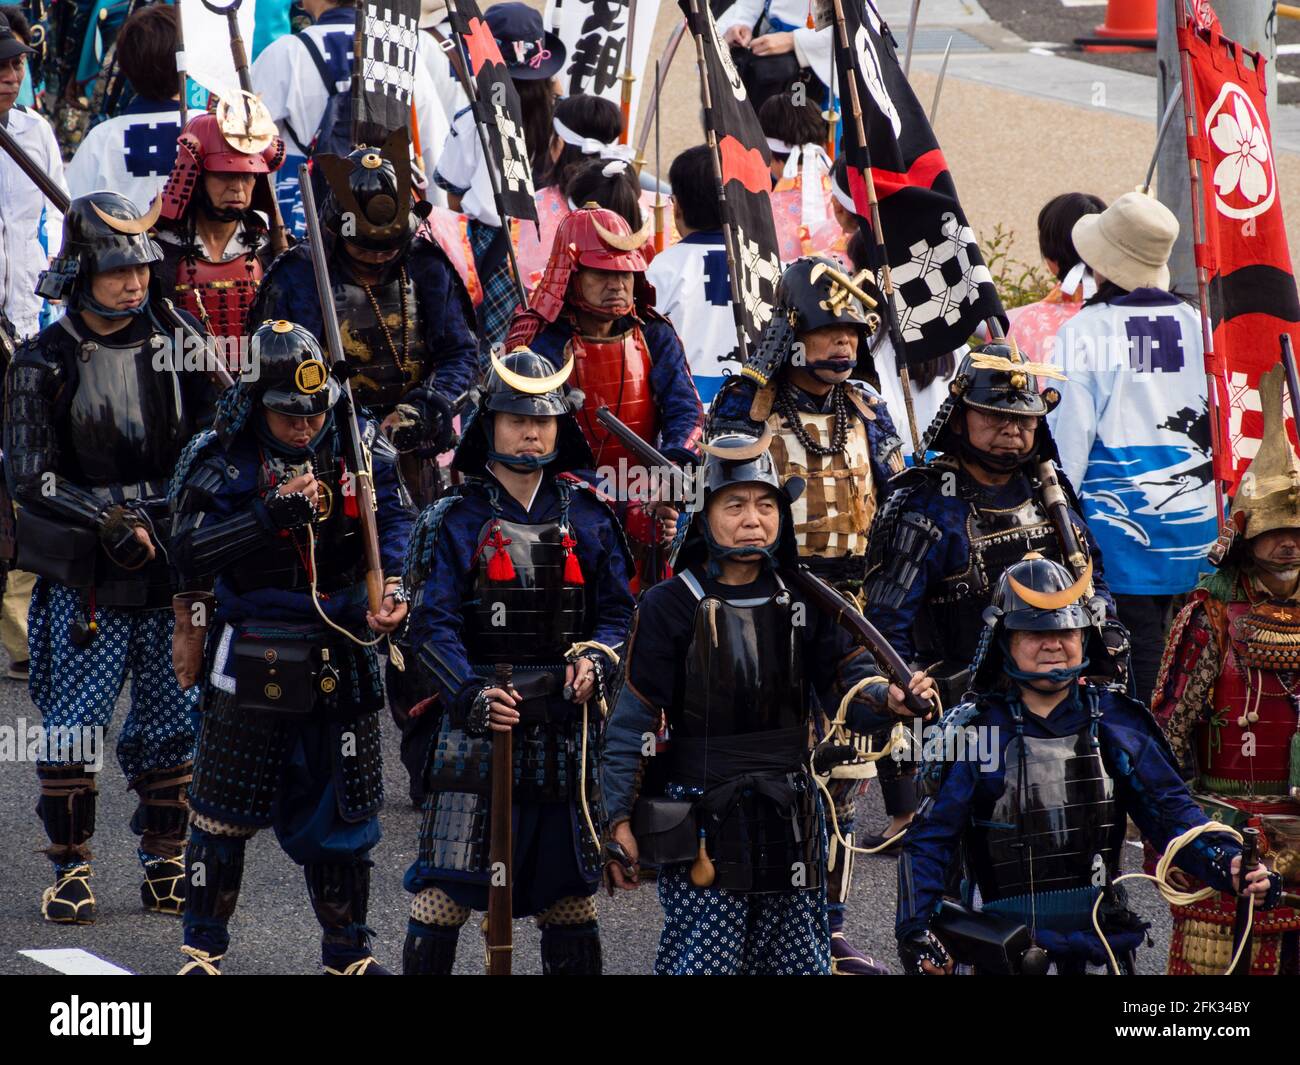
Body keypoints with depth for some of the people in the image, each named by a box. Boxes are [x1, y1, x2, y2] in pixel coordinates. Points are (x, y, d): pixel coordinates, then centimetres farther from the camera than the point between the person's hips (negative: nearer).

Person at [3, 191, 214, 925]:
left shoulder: (171, 352, 6)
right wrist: (111, 519, -17)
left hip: (169, 573, 3)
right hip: (82, 580, -3)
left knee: (170, 727, 6)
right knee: (71, 726, -3)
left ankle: (166, 866, 18)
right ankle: (71, 870, 8)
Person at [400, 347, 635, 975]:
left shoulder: (587, 518, 8)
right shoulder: (456, 522, -1)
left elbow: (618, 610, 10)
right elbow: (432, 626, -8)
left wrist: (595, 661, -11)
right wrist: (472, 695, -24)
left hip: (565, 729, 3)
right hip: (478, 721, -3)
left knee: (570, 887, 11)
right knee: (442, 892, -8)